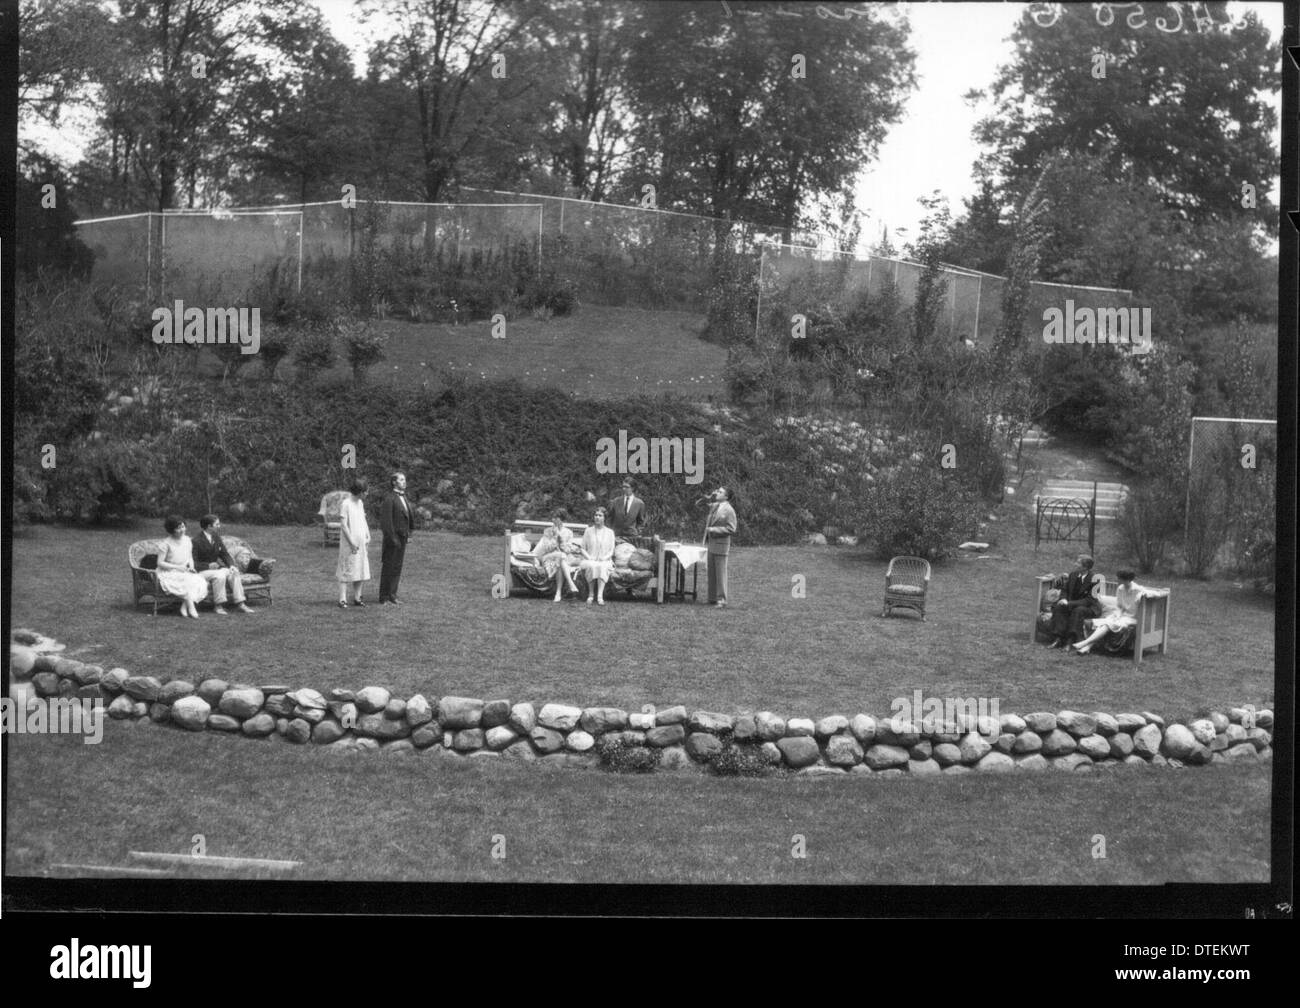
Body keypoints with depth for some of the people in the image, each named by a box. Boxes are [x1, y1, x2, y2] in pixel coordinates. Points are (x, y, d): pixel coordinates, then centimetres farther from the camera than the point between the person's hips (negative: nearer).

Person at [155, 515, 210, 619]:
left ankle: (184, 607, -24)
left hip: (185, 573, 5)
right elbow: (160, 563, -10)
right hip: (169, 574, -5)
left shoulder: (187, 541, 7)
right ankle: (191, 608, -35)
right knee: (188, 581, -35)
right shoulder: (167, 543, -9)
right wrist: (177, 567, -18)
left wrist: (191, 567, -4)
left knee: (200, 582, -25)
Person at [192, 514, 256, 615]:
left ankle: (240, 604, -22)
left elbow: (224, 554, 8)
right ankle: (218, 606, -25)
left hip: (215, 568, 7)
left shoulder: (216, 537, 9)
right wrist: (208, 566, -25)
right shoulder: (196, 541, -12)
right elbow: (194, 563, -14)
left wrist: (232, 565, -10)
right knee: (220, 575, -34)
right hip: (201, 572, -7)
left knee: (233, 573, -20)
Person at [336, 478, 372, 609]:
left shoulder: (360, 503, 12)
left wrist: (368, 535, 11)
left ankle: (356, 598, 19)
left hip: (360, 543, 8)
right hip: (348, 544, -8)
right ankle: (342, 599, -5)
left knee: (361, 571, 10)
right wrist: (351, 542, -18)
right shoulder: (345, 504, -13)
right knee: (346, 571, -6)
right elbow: (343, 525, -16)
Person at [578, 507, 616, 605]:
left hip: (604, 561, 0)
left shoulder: (609, 532, 11)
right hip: (590, 560, 0)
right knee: (591, 566, -36)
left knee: (602, 567, -36)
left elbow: (611, 551, 9)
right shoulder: (588, 531, 12)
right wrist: (589, 557, -9)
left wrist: (605, 557, -11)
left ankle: (600, 596, -45)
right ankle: (590, 595, -28)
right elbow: (583, 549, 10)